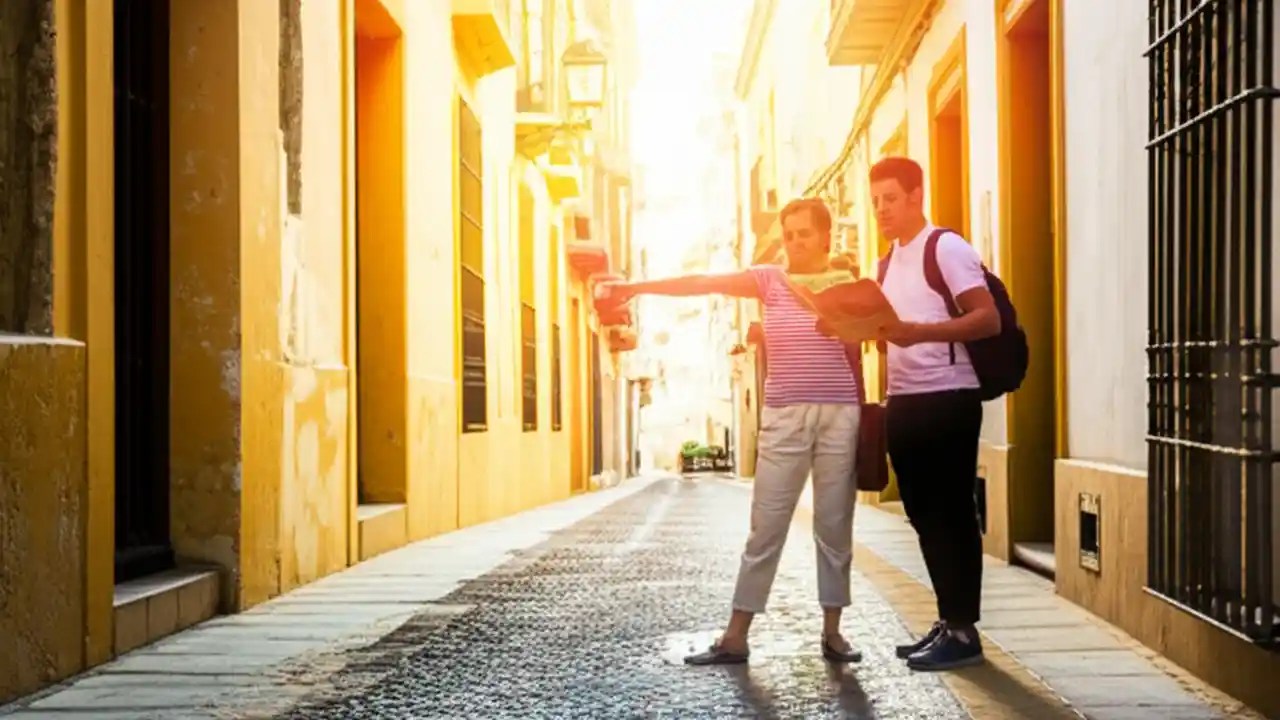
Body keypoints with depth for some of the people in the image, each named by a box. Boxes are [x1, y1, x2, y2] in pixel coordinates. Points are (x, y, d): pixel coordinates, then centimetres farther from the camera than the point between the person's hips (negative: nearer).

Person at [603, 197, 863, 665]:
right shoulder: (770, 280, 5)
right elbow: (705, 283, -5)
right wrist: (637, 287, -12)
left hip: (839, 416, 0)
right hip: (784, 417, 0)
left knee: (834, 526, 5)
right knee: (765, 527, 0)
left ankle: (832, 631, 14)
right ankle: (735, 636, 3)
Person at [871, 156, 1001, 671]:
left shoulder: (947, 248, -7)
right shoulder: (888, 262, 18)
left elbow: (988, 319, -16)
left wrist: (918, 331, -27)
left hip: (948, 397, -8)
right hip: (903, 400, 8)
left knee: (953, 513, -4)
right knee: (925, 514, 11)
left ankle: (964, 631, 2)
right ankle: (948, 621, 19)